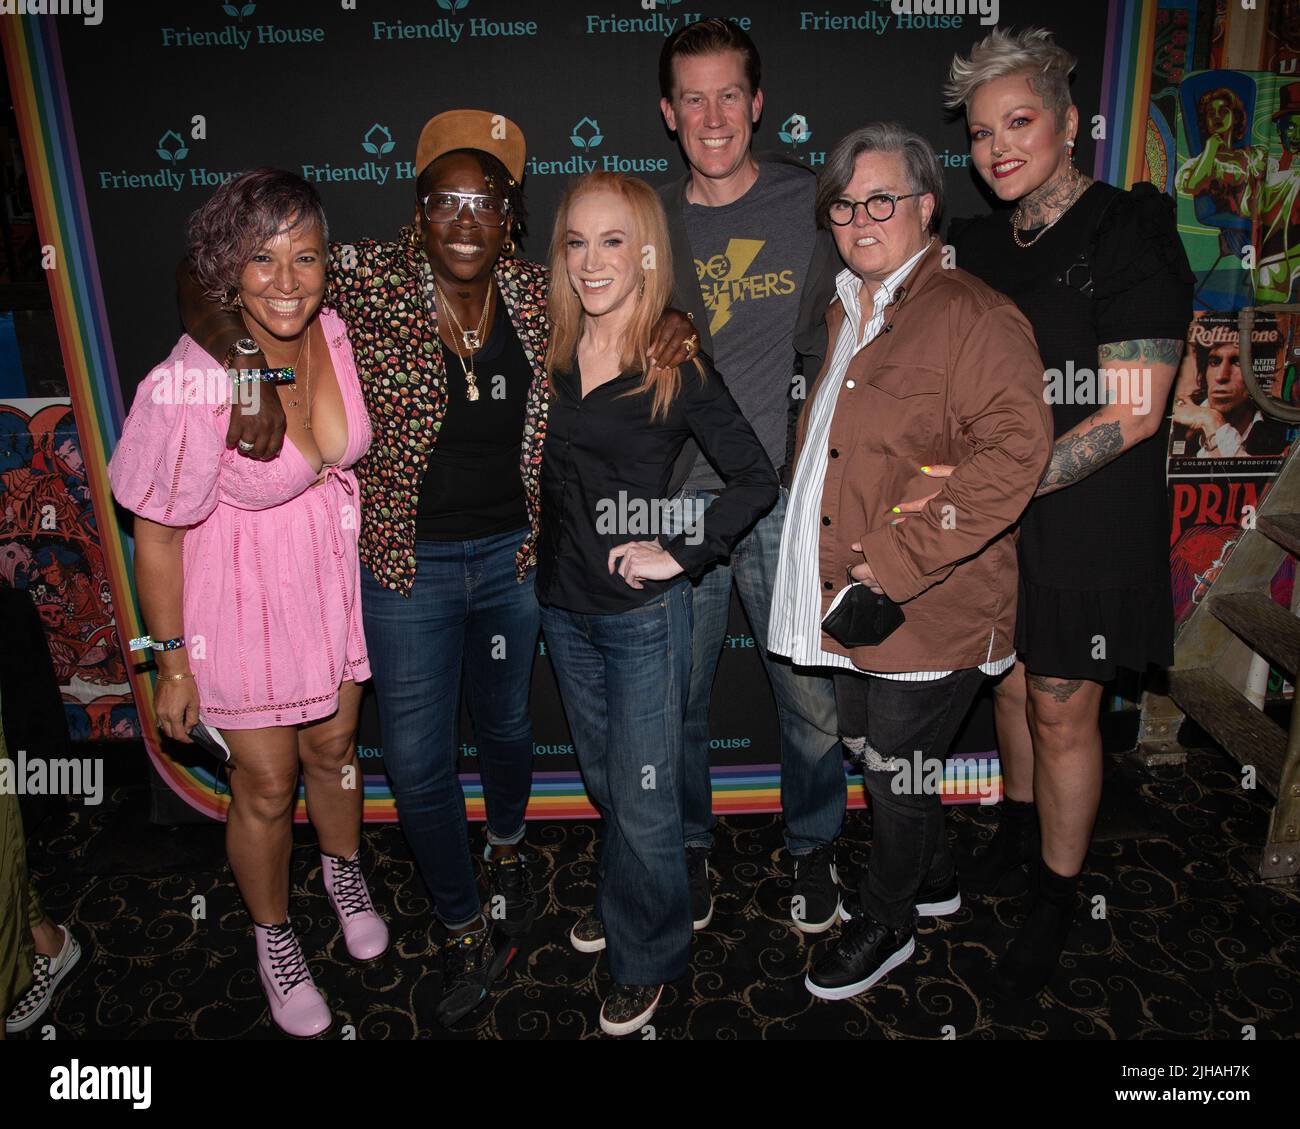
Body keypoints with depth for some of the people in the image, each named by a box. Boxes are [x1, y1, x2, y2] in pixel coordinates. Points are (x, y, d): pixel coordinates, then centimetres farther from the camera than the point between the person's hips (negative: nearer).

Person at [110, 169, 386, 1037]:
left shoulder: (337, 333, -13)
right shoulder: (190, 387, -28)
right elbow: (156, 533, -16)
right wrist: (173, 661, -9)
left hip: (336, 582, 4)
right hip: (245, 607, -4)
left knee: (334, 746, 24)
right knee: (268, 786, 14)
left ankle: (344, 870, 56)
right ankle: (274, 936, 44)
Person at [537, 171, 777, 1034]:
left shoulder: (677, 363, -14)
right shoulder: (549, 351, 0)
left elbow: (757, 479, -13)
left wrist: (679, 554, -17)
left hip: (644, 615, -5)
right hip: (563, 606, 5)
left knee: (644, 802, 6)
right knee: (603, 779, 23)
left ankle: (647, 958, 32)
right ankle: (620, 905, 49)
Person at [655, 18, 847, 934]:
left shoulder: (810, 204, 3)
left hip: (787, 496, -1)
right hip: (677, 499, 2)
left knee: (811, 696, 7)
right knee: (675, 698, 10)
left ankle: (814, 848, 33)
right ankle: (689, 846, 35)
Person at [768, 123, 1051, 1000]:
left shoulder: (973, 315, -12)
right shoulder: (842, 314, 14)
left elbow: (1015, 450, -23)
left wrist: (893, 565, -25)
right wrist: (842, 574, 14)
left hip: (928, 605, -8)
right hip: (842, 591, 8)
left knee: (895, 766, 8)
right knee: (871, 750, 21)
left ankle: (884, 923, 34)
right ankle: (934, 876, 47)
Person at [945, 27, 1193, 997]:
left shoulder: (1128, 236, -13)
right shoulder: (979, 245, 8)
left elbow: (1133, 415, -20)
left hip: (1086, 523, -6)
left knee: (1061, 711, 4)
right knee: (1010, 681, 18)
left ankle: (1056, 900, 25)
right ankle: (1018, 825, 43)